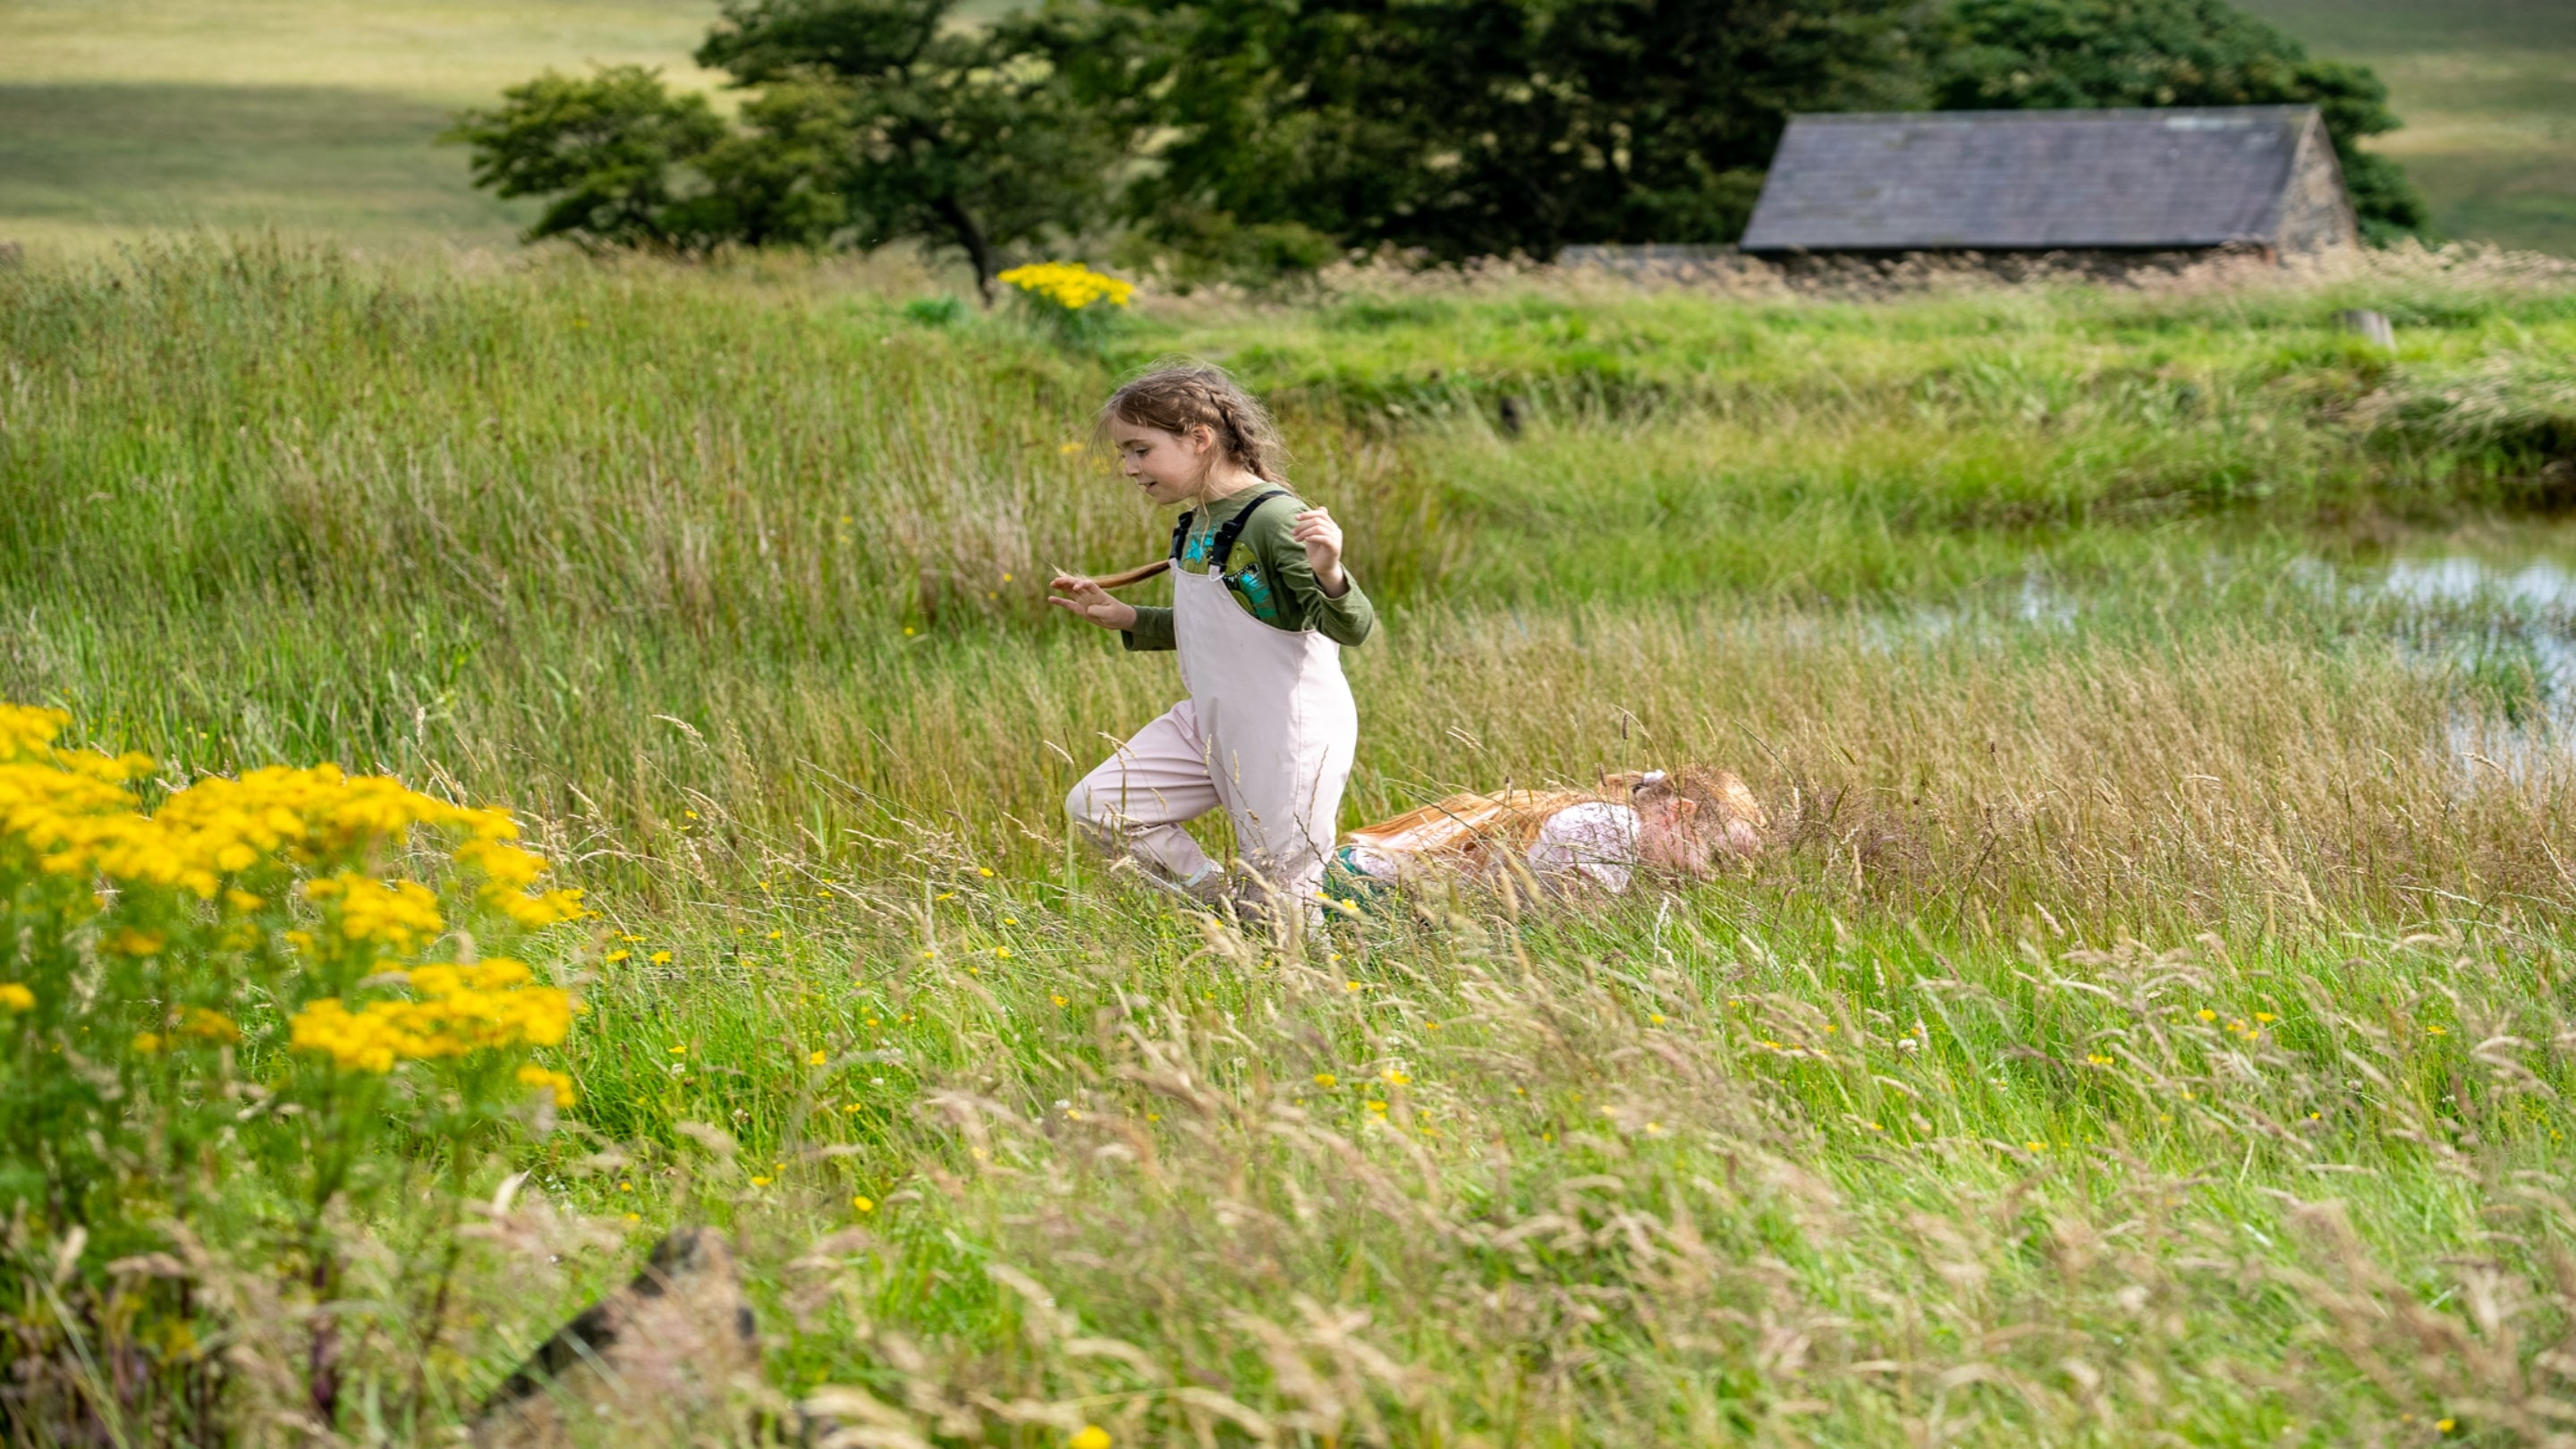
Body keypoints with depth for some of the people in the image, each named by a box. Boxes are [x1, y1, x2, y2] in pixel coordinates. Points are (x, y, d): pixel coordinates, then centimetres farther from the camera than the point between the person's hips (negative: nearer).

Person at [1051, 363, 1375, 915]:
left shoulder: (1274, 519, -21)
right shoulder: (1195, 522, 7)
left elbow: (1352, 627, -25)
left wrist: (1328, 573, -46)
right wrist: (1125, 619, 14)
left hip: (1288, 733, -9)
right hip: (1208, 722, 9)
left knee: (1278, 900, 1)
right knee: (1095, 807, 2)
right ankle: (1224, 907, 9)